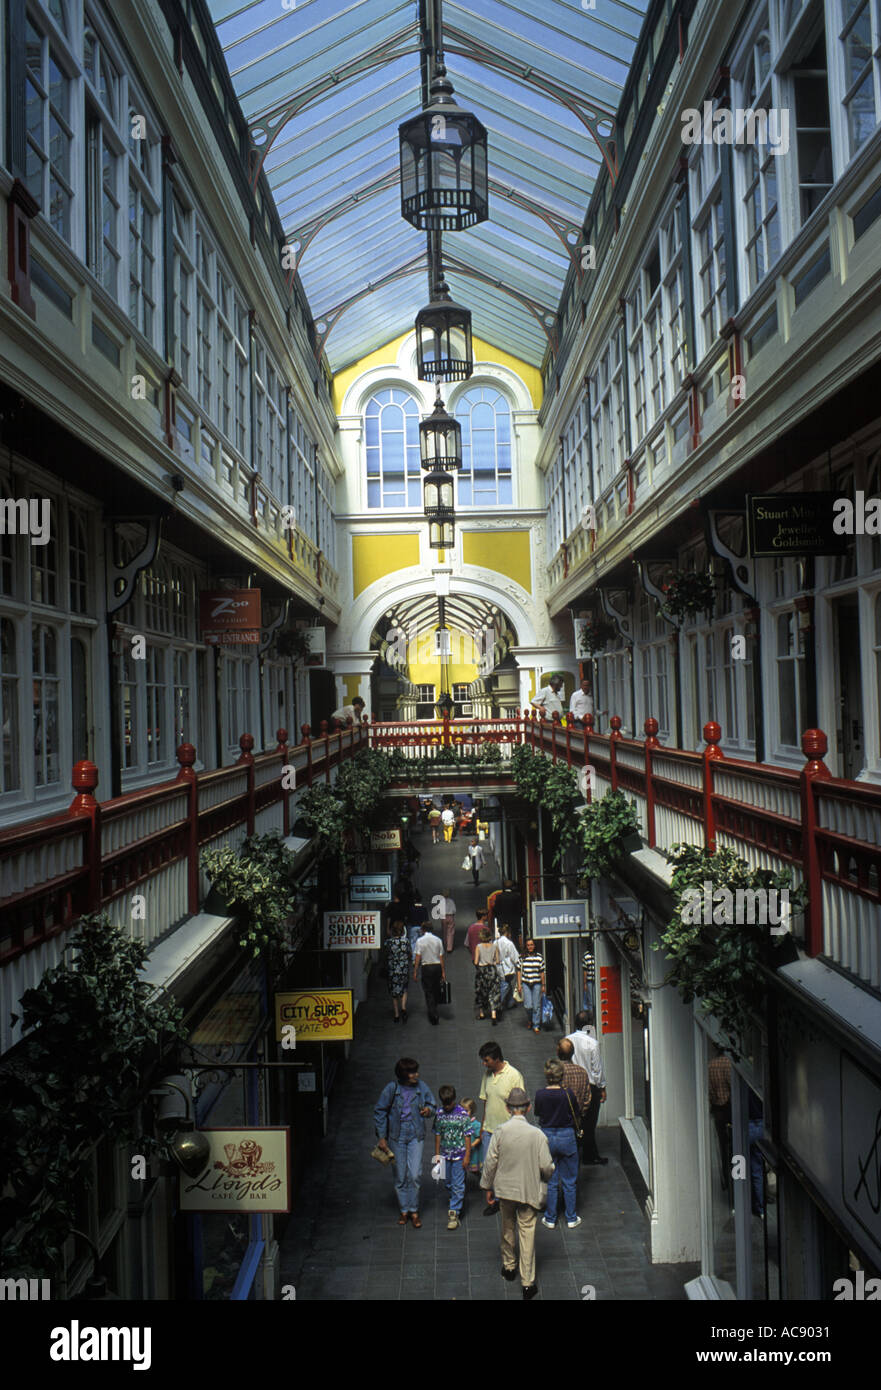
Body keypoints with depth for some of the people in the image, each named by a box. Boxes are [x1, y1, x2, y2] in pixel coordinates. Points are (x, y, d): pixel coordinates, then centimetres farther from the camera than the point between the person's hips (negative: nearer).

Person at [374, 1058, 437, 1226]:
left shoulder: (422, 1087, -7)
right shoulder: (391, 1089, -11)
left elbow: (432, 1104, 10)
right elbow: (380, 1112, -2)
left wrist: (429, 1110, -14)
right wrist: (381, 1137, -3)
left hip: (416, 1136, 0)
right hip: (397, 1136, 0)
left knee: (415, 1174, -6)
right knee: (400, 1176, 8)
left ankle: (414, 1210, 13)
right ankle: (404, 1210, 25)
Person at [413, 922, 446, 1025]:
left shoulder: (420, 941, -5)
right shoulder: (438, 940, 2)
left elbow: (417, 957, -8)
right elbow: (441, 957, 3)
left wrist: (415, 971, -3)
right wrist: (443, 971, 7)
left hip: (426, 967, -3)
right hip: (437, 966, 3)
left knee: (428, 991, 3)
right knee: (436, 989, 18)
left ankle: (433, 1016, -1)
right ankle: (434, 1010, 31)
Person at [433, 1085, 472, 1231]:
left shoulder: (463, 1114, -12)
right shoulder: (439, 1113, -1)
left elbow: (467, 1136, -8)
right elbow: (438, 1134, 8)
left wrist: (467, 1156, -9)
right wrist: (437, 1154, 10)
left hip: (459, 1155, -4)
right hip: (445, 1154, 4)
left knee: (458, 1185, -4)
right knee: (449, 1184, 16)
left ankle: (454, 1213, 2)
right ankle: (457, 1204, 35)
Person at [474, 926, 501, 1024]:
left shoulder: (478, 946, -10)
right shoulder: (494, 946, -5)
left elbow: (476, 962, -11)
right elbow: (497, 961, -1)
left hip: (481, 971, -1)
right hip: (492, 970, 1)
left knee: (481, 992, 17)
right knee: (493, 993, 3)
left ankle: (482, 1013, 28)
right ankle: (493, 1015, -10)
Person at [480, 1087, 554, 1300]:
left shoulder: (500, 1131, -14)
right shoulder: (537, 1134, -17)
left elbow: (490, 1161, -7)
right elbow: (546, 1166, -11)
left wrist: (487, 1186, 7)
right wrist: (546, 1176, 12)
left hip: (505, 1189, 2)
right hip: (529, 1191, -2)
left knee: (507, 1229, 22)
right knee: (527, 1233, 7)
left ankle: (508, 1266, 39)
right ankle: (527, 1282, 11)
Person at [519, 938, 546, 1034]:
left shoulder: (540, 957, 0)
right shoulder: (522, 957, 1)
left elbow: (542, 972, 5)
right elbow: (520, 971, 6)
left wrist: (543, 985, 5)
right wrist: (519, 984, 3)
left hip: (536, 983, 0)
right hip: (526, 983, 0)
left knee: (536, 1006, 1)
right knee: (528, 1005, -5)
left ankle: (536, 1025, 14)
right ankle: (529, 1019, 25)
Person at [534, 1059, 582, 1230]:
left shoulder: (540, 1094, -14)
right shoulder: (568, 1094, -17)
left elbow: (537, 1114, 3)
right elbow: (577, 1117, -3)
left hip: (547, 1137, 1)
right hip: (567, 1137, -1)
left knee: (550, 1181, 14)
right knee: (569, 1181, 14)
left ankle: (550, 1219, 22)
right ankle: (571, 1219, 24)